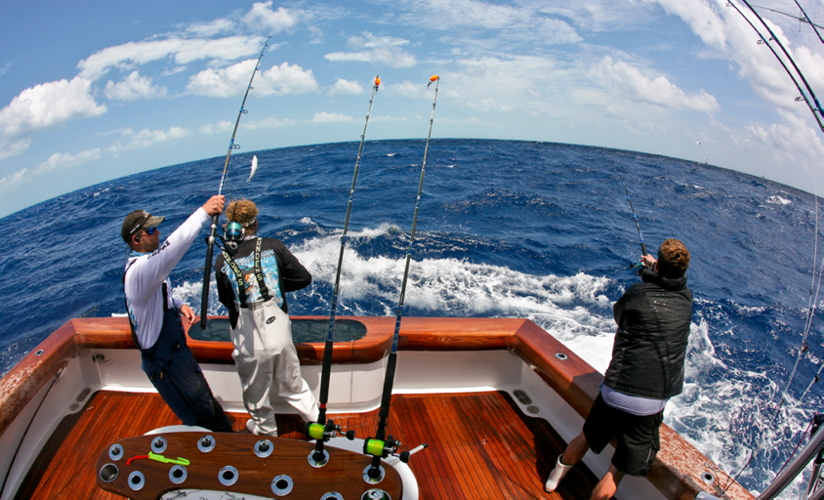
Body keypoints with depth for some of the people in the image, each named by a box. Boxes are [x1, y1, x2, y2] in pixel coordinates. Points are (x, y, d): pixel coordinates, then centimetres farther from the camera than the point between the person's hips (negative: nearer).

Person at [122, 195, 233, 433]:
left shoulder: (145, 264, 6)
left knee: (209, 404, 25)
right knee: (202, 417, 3)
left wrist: (179, 305, 1)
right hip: (165, 365, -10)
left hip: (178, 352, 10)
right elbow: (170, 250, -48)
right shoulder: (137, 271, -28)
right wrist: (203, 213, -51)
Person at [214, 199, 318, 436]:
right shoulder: (273, 247, -7)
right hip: (280, 337, 1)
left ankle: (265, 430, 45)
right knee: (294, 386, 23)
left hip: (248, 344, -1)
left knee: (256, 394, 23)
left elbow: (226, 301, 3)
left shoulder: (222, 261, -8)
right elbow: (304, 278, -3)